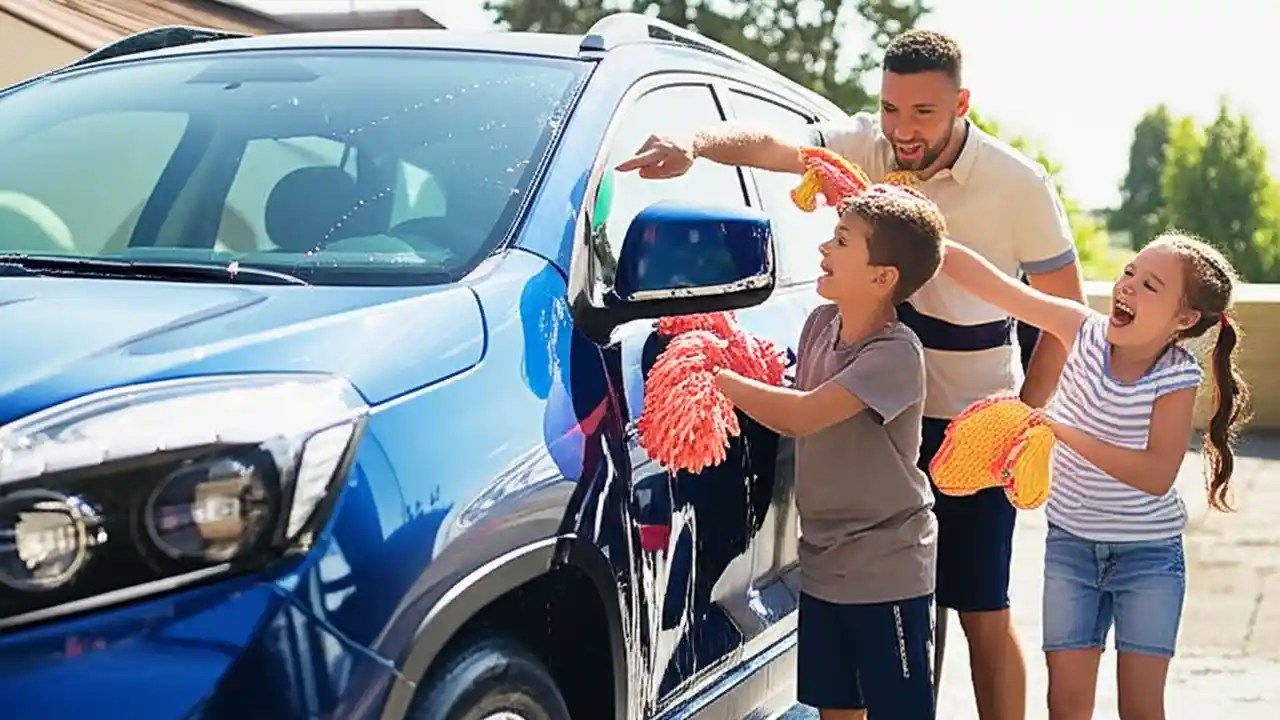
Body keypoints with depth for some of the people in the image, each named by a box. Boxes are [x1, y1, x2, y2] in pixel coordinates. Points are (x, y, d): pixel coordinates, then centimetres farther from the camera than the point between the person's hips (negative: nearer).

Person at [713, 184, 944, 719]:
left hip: (887, 572, -8)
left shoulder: (896, 354, -22)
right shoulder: (820, 324, 3)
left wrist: (719, 378, -22)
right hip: (824, 562, 8)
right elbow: (795, 417, 10)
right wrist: (737, 381, -7)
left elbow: (802, 415, -30)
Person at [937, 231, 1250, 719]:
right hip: (1071, 543, 3)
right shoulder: (1086, 330, -10)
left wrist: (1064, 433, -33)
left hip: (1148, 554, -3)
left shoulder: (1177, 378, -18)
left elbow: (1157, 476, -27)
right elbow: (991, 284, -14)